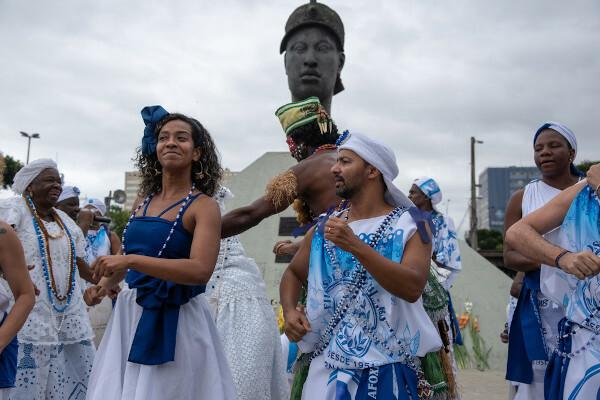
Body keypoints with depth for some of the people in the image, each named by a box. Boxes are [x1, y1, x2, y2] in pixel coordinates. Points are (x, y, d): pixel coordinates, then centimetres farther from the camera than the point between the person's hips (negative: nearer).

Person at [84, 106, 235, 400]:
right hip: (130, 313, 6)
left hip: (175, 319, -6)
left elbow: (200, 270, -24)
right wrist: (106, 282, 5)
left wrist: (131, 261, -27)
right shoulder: (142, 202, 8)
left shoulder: (204, 206, -9)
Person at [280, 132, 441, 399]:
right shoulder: (324, 228, 6)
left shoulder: (410, 225, -6)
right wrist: (290, 311, -3)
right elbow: (293, 274, 17)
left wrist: (355, 246, -28)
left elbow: (412, 288, -20)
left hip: (387, 369, -3)